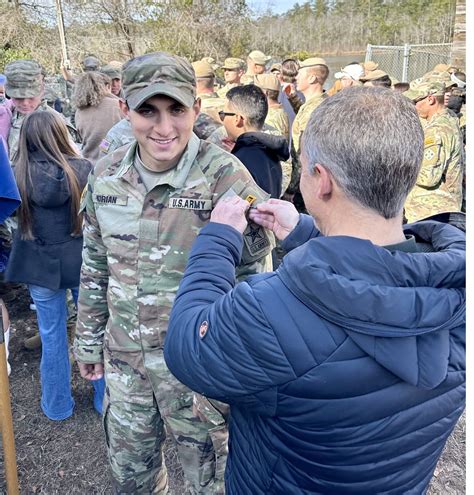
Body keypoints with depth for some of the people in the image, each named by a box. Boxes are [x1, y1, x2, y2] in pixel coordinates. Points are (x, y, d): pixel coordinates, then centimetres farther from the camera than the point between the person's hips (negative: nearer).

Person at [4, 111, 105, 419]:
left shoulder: (19, 174, -10)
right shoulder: (84, 170, -15)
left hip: (39, 266, 2)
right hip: (82, 262, -1)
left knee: (52, 335, 15)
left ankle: (57, 405, 32)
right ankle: (105, 399, 29)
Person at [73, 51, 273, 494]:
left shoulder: (225, 176, -19)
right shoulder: (105, 175, -3)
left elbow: (254, 274, -14)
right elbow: (94, 265, 8)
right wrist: (89, 338, 13)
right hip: (124, 356, 5)